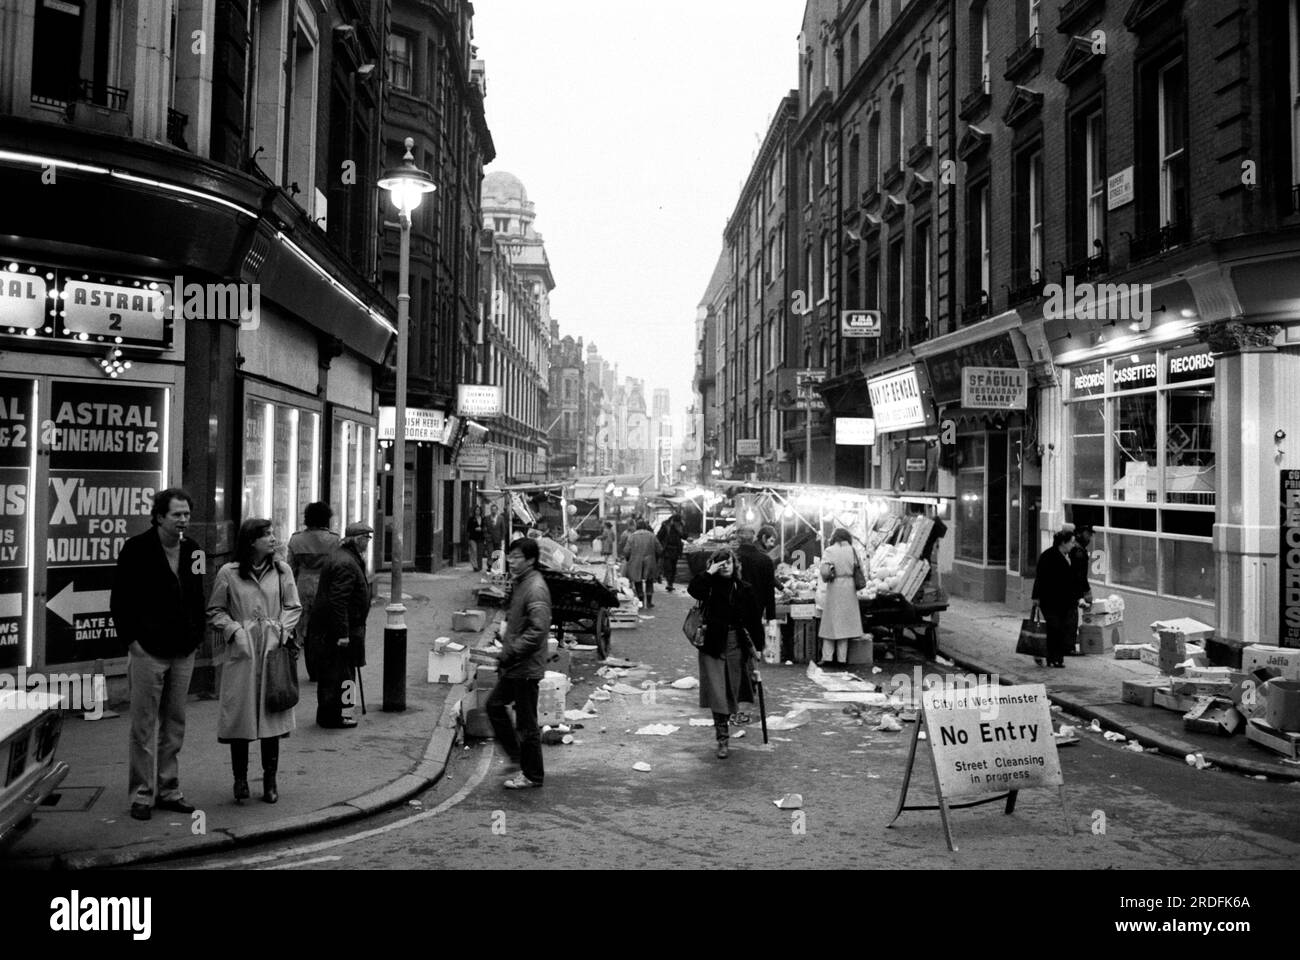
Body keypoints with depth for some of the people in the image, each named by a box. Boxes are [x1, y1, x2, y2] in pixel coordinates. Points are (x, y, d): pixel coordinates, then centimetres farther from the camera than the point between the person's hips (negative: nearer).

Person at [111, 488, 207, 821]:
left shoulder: (192, 550, 9)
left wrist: (196, 637, 8)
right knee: (144, 725, 1)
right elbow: (120, 599, -6)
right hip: (148, 651, -5)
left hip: (183, 653, 5)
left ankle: (168, 790, 20)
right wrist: (131, 639, -10)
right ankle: (142, 795, 9)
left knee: (174, 725, 11)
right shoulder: (137, 549, -6)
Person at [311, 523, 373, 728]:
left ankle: (328, 715, 27)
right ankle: (331, 717, 5)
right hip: (336, 630, -11)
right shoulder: (346, 564, -20)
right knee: (338, 674, -2)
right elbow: (338, 601, -26)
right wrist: (343, 634, -25)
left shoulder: (345, 558, 15)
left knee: (330, 673, 17)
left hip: (326, 627, 11)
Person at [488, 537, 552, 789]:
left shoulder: (536, 589, -21)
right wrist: (507, 645, 13)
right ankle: (517, 754, 30)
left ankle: (533, 775, 14)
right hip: (514, 665, 10)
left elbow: (538, 629, -28)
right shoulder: (520, 584, 11)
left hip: (526, 667, -10)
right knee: (494, 704, 19)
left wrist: (511, 653, -24)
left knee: (526, 722, 1)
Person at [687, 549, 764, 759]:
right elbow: (693, 589, -25)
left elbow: (753, 620, 5)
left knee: (732, 691, 11)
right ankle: (723, 739, -4)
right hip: (712, 644, -2)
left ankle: (724, 724, 34)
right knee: (717, 693, -6)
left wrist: (756, 646, 3)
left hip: (737, 645, 2)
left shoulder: (744, 589, 2)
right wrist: (709, 573, -20)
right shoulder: (710, 586, -1)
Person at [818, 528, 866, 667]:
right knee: (845, 622, 8)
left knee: (831, 621, 5)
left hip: (834, 588, -2)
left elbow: (824, 571, -17)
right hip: (849, 588, 2)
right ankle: (842, 658, 10)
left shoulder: (830, 551, -7)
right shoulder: (852, 550, 1)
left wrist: (827, 577, 3)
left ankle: (827, 657, 1)